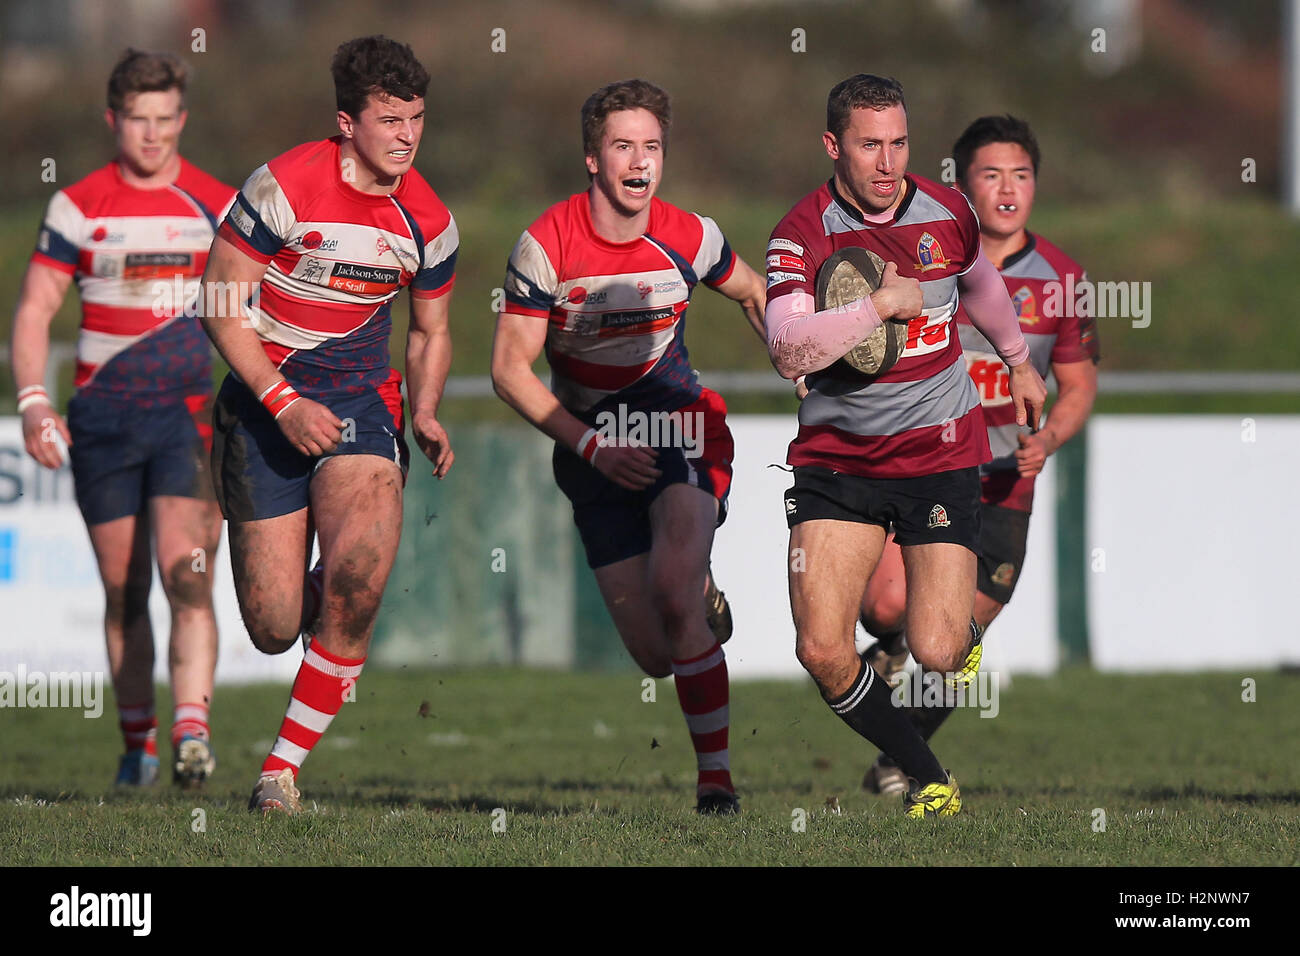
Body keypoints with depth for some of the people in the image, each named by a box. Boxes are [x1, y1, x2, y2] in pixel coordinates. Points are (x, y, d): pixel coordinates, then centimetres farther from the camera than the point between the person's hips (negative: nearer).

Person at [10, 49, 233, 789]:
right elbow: (35, 310, 6)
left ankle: (194, 729, -26)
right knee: (123, 593, 7)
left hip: (190, 413, -1)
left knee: (188, 577, -17)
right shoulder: (78, 207, 5)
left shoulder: (220, 206, 5)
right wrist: (34, 400, -7)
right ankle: (138, 742, 18)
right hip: (102, 417, 2)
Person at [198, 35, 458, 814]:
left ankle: (283, 768, -10)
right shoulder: (284, 187, -14)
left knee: (357, 581, -24)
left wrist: (426, 416, -2)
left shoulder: (428, 220, 0)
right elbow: (222, 305, -9)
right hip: (265, 398, -2)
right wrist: (284, 404, -17)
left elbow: (432, 332, 16)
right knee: (274, 630, -5)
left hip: (361, 396, 2)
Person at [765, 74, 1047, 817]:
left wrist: (1020, 362, 39)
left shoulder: (948, 212, 0)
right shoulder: (804, 234, -13)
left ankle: (965, 633, 29)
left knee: (936, 651, -11)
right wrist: (884, 303, -28)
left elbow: (981, 283, 25)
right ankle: (927, 777, 7)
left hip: (939, 449, 1)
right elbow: (789, 350, -29)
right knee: (822, 651, -14)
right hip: (837, 452, -1)